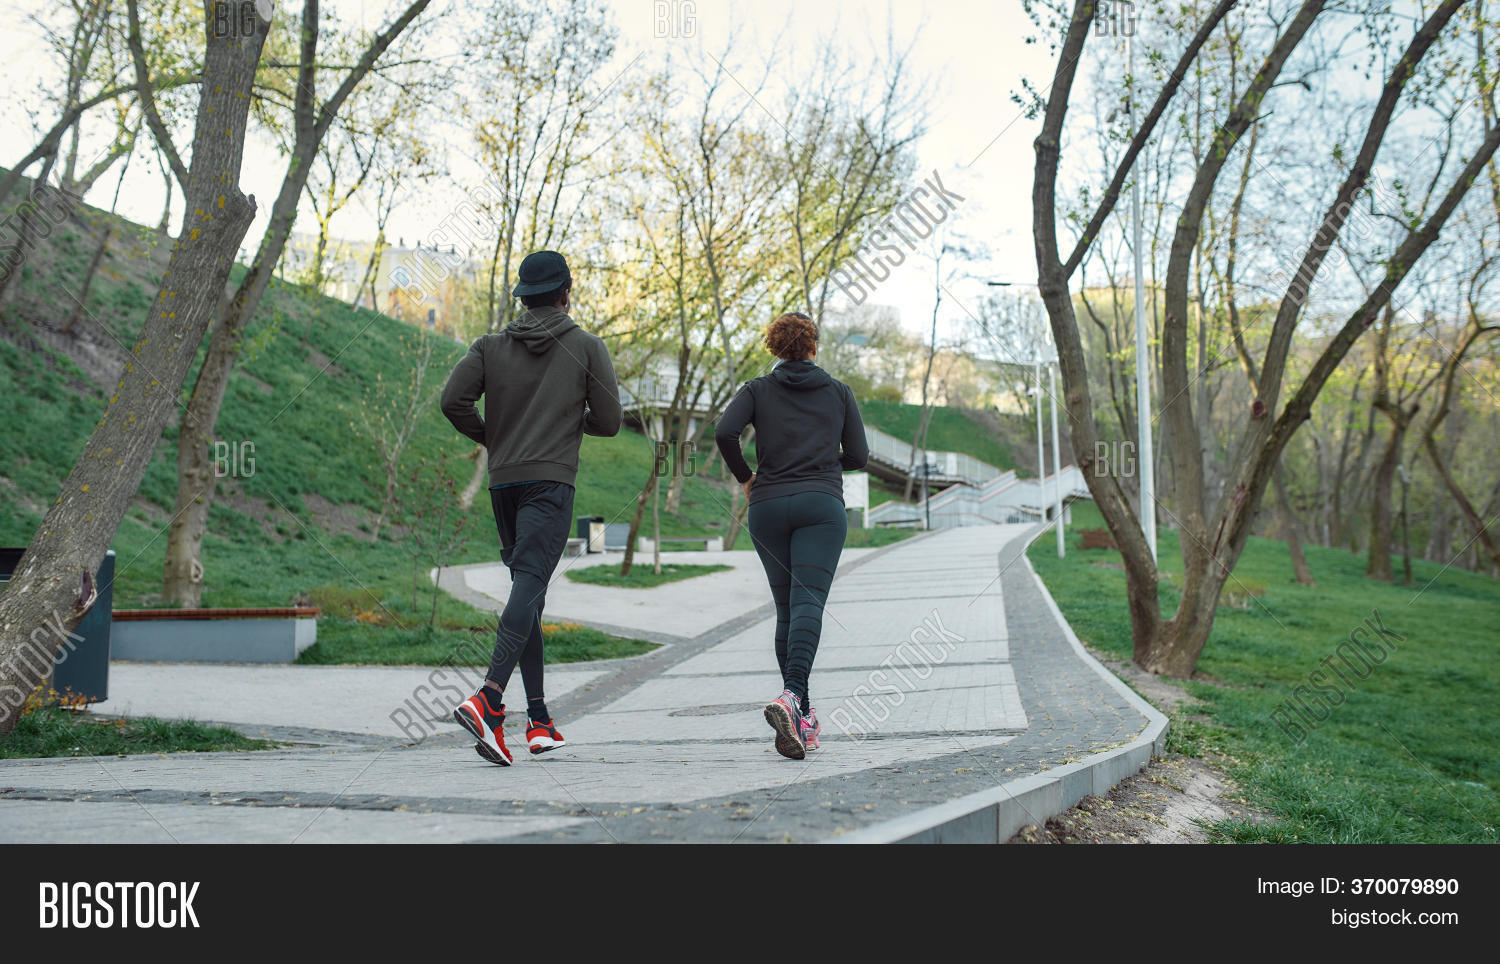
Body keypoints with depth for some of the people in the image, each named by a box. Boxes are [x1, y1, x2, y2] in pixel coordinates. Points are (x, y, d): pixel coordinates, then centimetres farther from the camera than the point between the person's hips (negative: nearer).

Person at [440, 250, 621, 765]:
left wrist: (490, 436, 15)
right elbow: (608, 421, 2)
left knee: (528, 590, 11)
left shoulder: (491, 346, 12)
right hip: (551, 482, -4)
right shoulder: (588, 346, 5)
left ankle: (540, 721, 11)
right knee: (529, 585, -15)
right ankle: (487, 700, -34)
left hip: (503, 483, 4)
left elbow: (453, 399, -2)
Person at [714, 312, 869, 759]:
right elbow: (858, 456, 9)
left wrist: (745, 477, 6)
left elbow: (724, 432, -9)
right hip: (822, 504, -2)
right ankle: (791, 696, -36)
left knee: (786, 610, 11)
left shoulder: (758, 389, 8)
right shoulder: (838, 391, 10)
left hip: (768, 506, 2)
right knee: (808, 603, -14)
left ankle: (802, 713, 12)